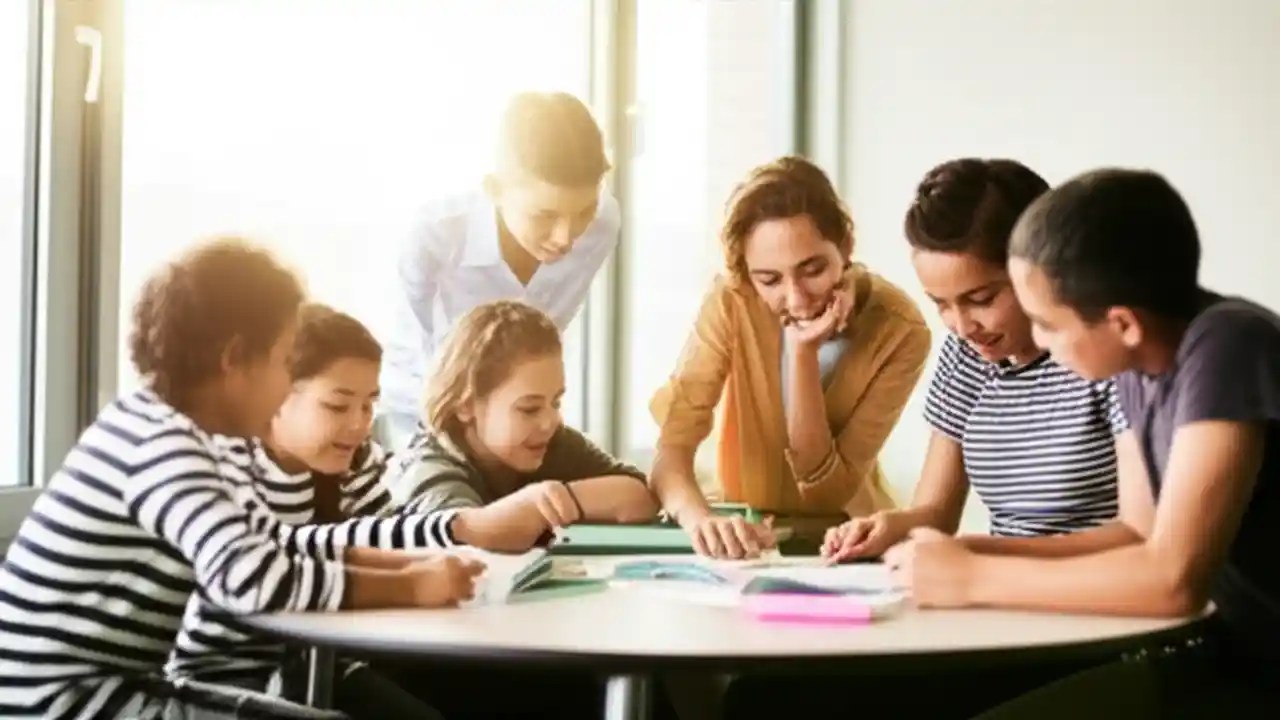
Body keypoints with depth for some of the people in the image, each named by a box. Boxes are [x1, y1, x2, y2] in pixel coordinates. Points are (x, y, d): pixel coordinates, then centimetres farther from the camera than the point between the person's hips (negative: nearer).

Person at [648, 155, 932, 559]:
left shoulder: (899, 331, -18)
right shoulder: (733, 302, -15)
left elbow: (828, 494, -17)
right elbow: (672, 444, -22)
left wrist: (804, 352, -26)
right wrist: (698, 518, -42)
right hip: (745, 537, 1)